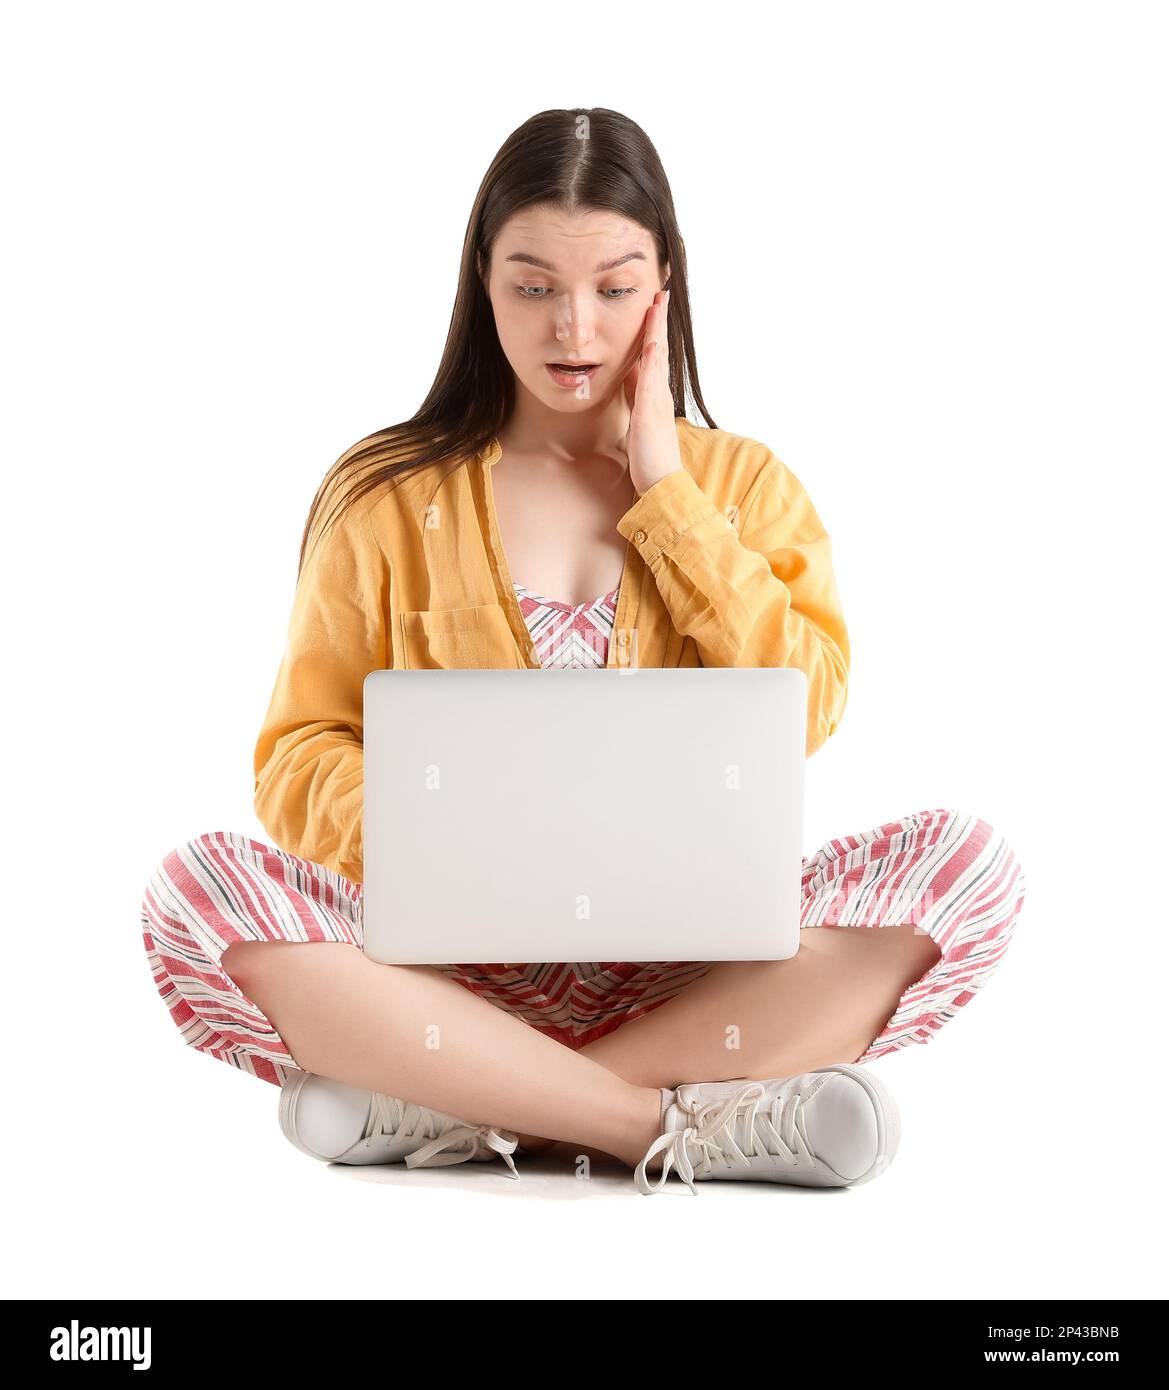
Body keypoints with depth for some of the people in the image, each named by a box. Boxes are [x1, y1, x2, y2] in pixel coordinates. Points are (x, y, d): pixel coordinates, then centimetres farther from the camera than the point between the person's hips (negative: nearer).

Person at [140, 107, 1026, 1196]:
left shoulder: (742, 484, 11)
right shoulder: (386, 493, 7)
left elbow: (802, 716, -4)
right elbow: (299, 754, 2)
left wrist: (665, 492, -4)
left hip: (694, 960, 1)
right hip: (452, 958, -1)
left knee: (966, 861, -25)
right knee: (194, 893, -28)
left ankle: (456, 1109, -26)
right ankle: (687, 1123, -29)